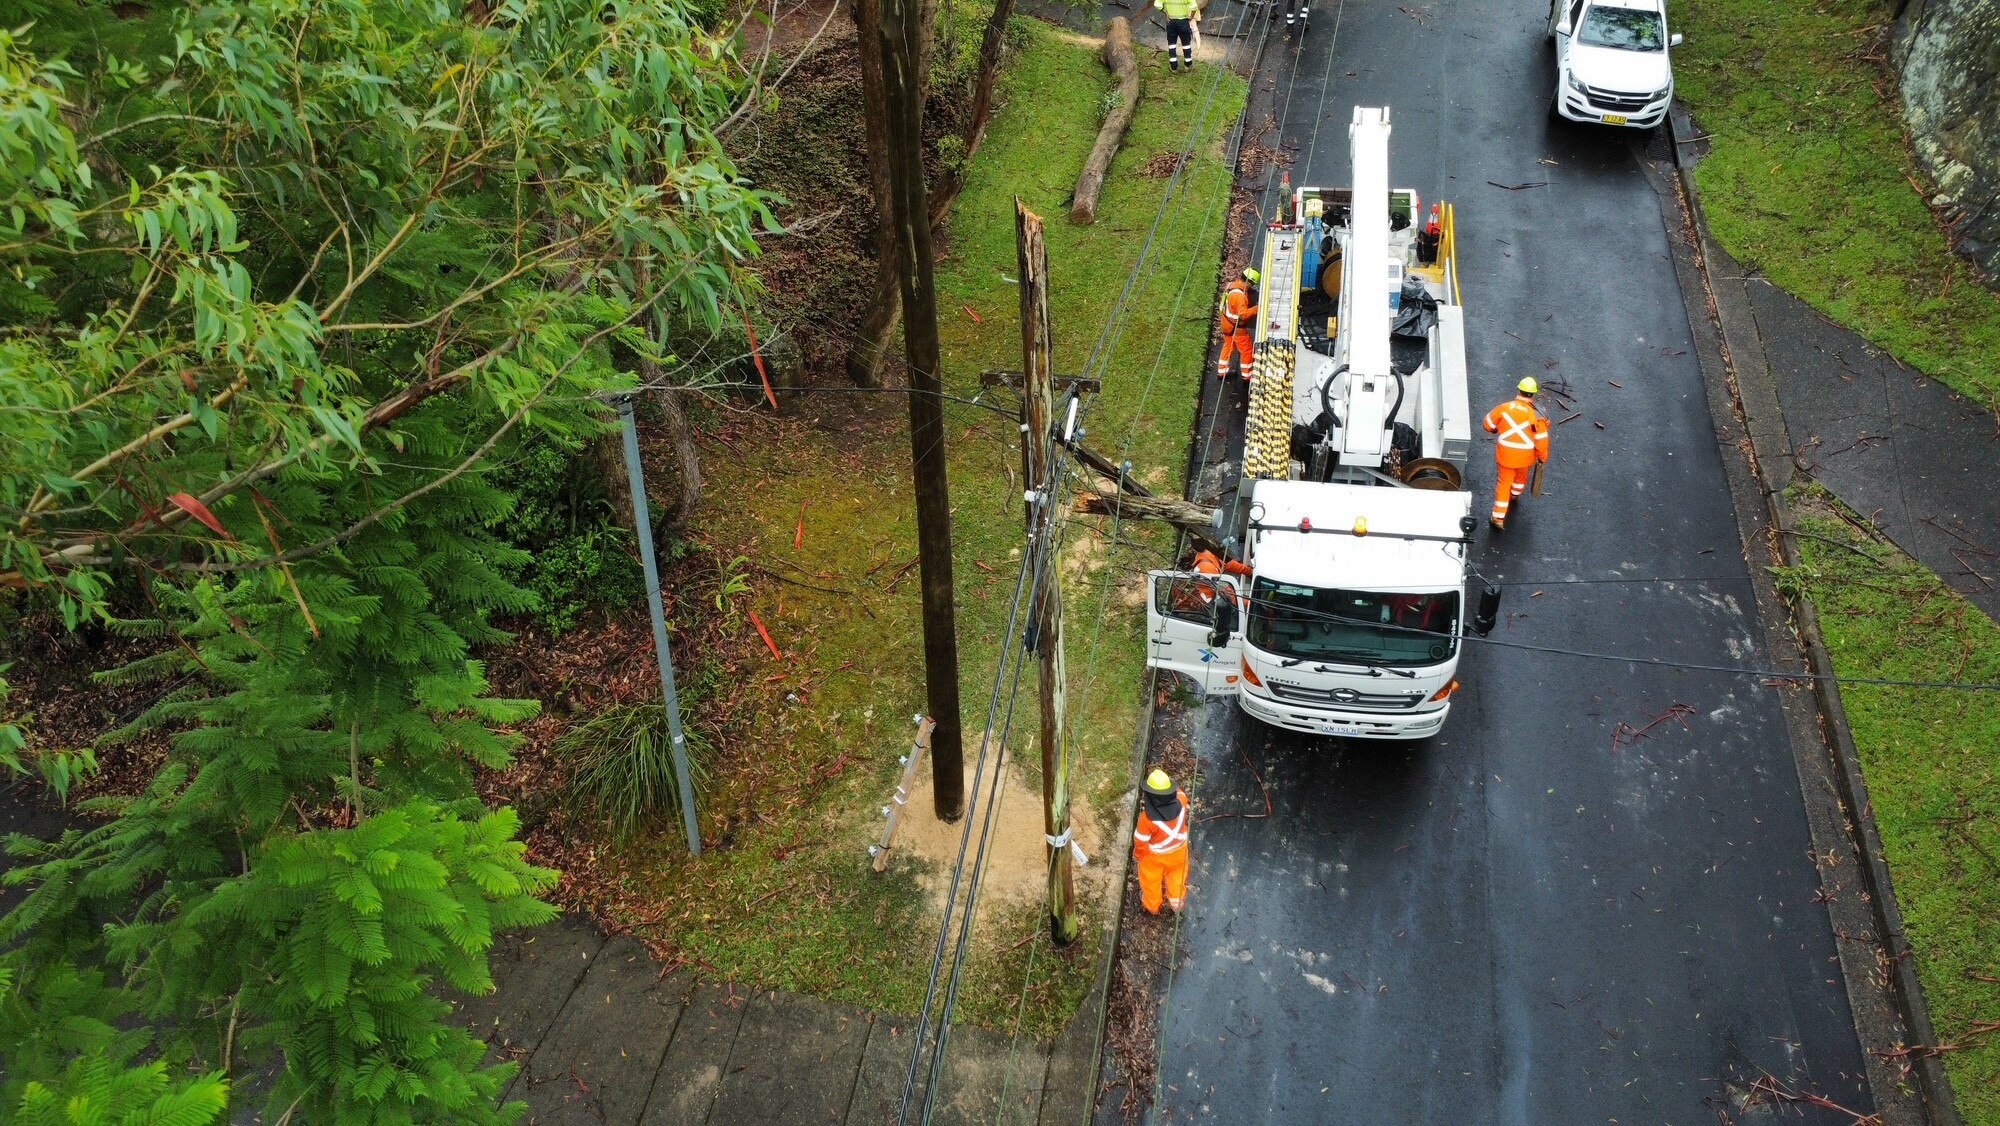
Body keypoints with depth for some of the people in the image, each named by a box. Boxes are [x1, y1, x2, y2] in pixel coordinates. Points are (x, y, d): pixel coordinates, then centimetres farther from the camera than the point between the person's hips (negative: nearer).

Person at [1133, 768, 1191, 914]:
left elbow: (1140, 840, -21)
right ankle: (1177, 902, 57)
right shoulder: (1180, 802, -32)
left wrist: (1137, 855, -2)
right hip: (1178, 850, 3)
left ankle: (1151, 906, 53)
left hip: (1155, 855, -3)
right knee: (1177, 875, 33)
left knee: (1151, 880, 28)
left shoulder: (1147, 817, -40)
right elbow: (1181, 793, -3)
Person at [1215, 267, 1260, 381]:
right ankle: (1247, 375, 22)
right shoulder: (1239, 295, -33)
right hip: (1236, 328, -9)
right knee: (1247, 351, 9)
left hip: (1227, 324, 9)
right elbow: (1243, 314, -35)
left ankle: (1221, 372, 34)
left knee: (1228, 346, 25)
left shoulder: (1232, 285, -6)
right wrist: (1258, 308, -33)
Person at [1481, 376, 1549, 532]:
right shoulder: (1535, 415, -17)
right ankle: (1514, 495, 61)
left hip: (1505, 454, 0)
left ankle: (1498, 517, 7)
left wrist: (1496, 430, 22)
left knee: (1504, 482, 11)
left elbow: (1488, 424, -1)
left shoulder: (1504, 407, -14)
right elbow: (1542, 439, -13)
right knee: (1521, 475, 32)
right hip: (1526, 457, 0)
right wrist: (1542, 457, 3)